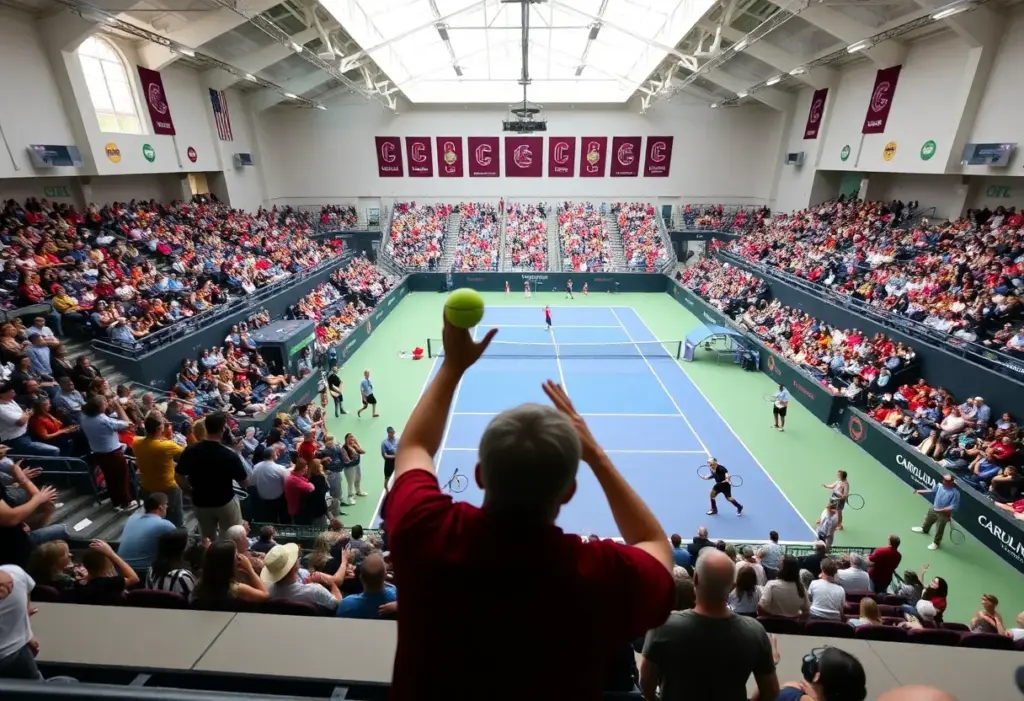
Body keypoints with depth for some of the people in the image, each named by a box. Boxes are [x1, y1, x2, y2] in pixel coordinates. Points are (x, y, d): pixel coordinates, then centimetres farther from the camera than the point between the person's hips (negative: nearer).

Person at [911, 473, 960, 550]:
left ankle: (936, 543, 36)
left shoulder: (955, 493, -30)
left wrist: (941, 510, -32)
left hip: (943, 514, -6)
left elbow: (953, 507, -27)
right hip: (933, 509, 6)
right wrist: (919, 491, 6)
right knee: (928, 520, 32)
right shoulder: (940, 486, -13)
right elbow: (932, 491, 8)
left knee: (939, 530, 13)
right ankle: (924, 529, 63)